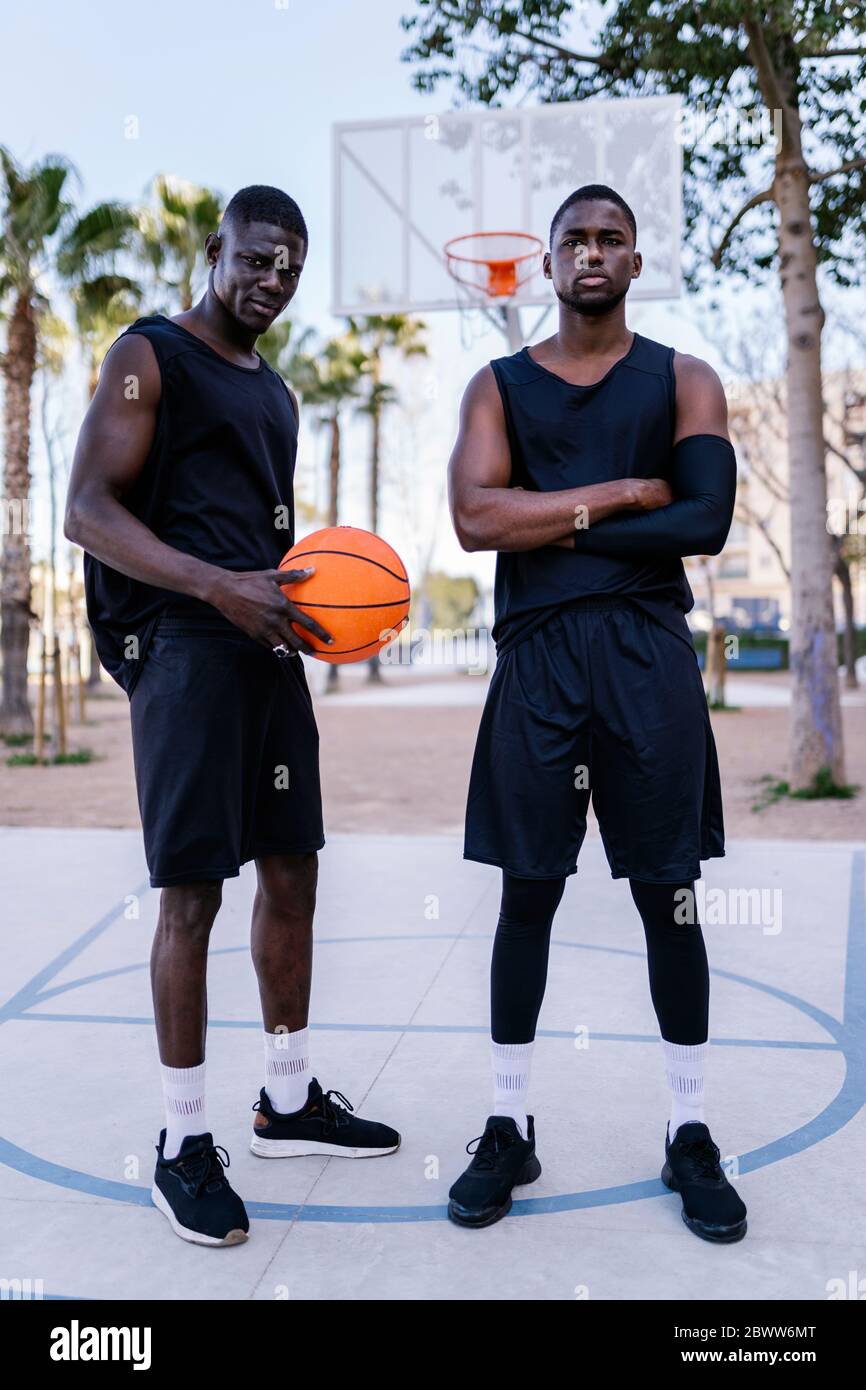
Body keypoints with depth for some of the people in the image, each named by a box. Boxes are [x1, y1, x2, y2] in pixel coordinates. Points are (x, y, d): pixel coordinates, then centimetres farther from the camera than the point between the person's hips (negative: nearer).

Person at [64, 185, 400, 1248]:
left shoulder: (275, 393, 21)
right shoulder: (150, 356, -3)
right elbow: (87, 512, -12)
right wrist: (221, 587, -24)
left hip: (269, 647, 8)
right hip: (184, 646, -8)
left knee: (291, 872, 11)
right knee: (192, 892, -6)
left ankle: (288, 1102, 26)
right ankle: (183, 1143, 9)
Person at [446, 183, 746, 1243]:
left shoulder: (683, 381, 8)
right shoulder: (499, 385, 10)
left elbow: (706, 522, -8)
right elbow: (474, 518, -8)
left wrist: (563, 524, -8)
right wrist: (621, 493, -10)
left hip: (648, 655, 0)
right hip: (536, 657, 1)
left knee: (669, 896, 5)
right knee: (526, 896, 6)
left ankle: (690, 1136, 20)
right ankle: (509, 1127, 21)